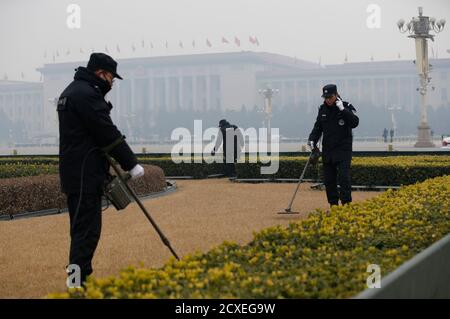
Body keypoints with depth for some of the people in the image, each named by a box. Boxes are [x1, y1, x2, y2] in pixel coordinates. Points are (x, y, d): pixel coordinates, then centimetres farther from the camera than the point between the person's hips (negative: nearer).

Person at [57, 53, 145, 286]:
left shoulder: (70, 92, 19)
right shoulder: (87, 94, -15)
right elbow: (108, 134, -16)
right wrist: (131, 163, -10)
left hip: (74, 174, 11)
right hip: (85, 175, -11)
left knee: (82, 228, 14)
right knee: (87, 229, -9)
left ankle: (81, 277, 19)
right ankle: (78, 283, -9)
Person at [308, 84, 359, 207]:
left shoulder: (347, 107, -5)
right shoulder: (323, 109, 9)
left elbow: (355, 123, -20)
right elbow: (318, 127, 16)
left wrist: (342, 109, -25)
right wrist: (312, 139, 0)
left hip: (343, 150, -5)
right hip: (327, 150, 5)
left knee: (344, 177, -13)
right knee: (329, 179, 7)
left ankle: (346, 204, -9)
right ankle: (333, 205, 16)